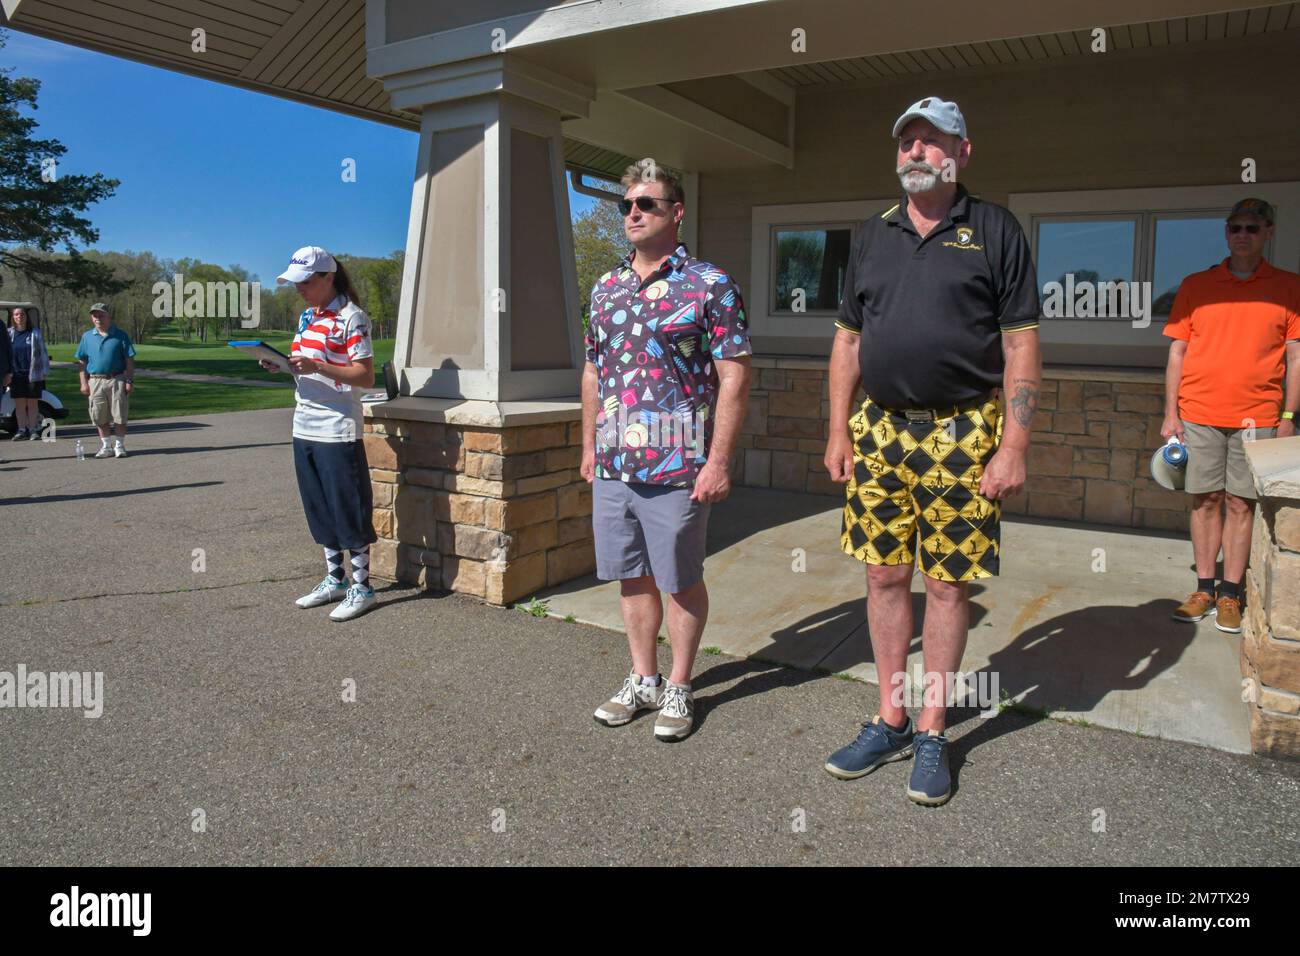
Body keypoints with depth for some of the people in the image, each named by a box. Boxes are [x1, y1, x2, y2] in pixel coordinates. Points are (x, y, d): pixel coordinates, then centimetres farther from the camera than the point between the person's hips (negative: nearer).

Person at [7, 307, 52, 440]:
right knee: (19, 403, 5)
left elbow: (42, 352, 3)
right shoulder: (9, 333, 6)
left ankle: (33, 430, 6)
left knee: (33, 403, 2)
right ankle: (21, 429, 11)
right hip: (16, 374, 2)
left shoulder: (35, 333, 2)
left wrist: (45, 371, -2)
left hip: (33, 373, -2)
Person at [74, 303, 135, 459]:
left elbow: (130, 360, 0)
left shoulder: (120, 336, 1)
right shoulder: (87, 337, 9)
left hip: (117, 380, -3)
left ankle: (120, 446, 9)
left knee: (120, 416, -1)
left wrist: (130, 381, -7)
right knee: (101, 417, 6)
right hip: (96, 381, 3)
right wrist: (84, 382, 3)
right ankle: (106, 447, 15)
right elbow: (82, 361, 11)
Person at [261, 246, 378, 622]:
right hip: (304, 429, 8)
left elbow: (366, 376, -14)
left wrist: (316, 366, -24)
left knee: (350, 511, 0)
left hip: (338, 431, -8)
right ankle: (334, 580, 28)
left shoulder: (350, 317, -10)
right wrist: (283, 365, 3)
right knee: (321, 511, 15)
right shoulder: (306, 316, 15)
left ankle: (362, 588, 10)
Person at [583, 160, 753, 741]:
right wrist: (589, 446, 15)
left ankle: (678, 688, 23)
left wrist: (718, 462, -15)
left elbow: (734, 378, -10)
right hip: (613, 467, 6)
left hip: (677, 468, -5)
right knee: (632, 577, 14)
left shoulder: (710, 286, -6)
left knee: (682, 582, 7)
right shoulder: (605, 288, 13)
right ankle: (642, 680, 30)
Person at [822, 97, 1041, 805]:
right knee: (884, 576, 8)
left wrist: (1013, 447, -10)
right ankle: (890, 722, 22)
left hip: (962, 433, -4)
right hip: (880, 429, 4)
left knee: (949, 583, 2)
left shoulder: (995, 231, 1)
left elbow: (1021, 348, -3)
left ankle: (932, 734, 17)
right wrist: (838, 432, 8)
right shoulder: (871, 236, 13)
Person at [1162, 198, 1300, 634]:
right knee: (1205, 500, 5)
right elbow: (1178, 351, 7)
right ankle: (1204, 589, 14)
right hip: (1198, 414, 1)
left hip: (1257, 417, -1)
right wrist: (1171, 414, 2)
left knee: (1241, 503, 2)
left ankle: (1230, 595, 11)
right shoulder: (1195, 285, 7)